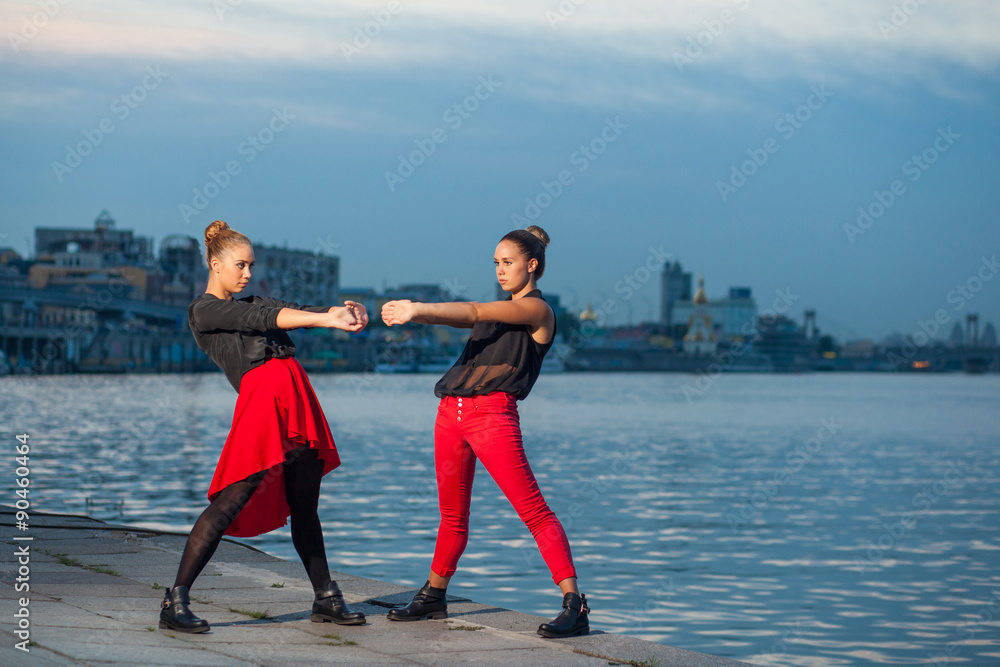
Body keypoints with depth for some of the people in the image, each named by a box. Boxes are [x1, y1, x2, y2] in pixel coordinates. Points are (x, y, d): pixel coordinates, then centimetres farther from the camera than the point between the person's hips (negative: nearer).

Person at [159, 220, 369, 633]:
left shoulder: (251, 302, 27)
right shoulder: (203, 311, 4)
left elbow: (300, 311, 14)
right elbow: (262, 318, -9)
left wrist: (344, 311, -7)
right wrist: (326, 320, -17)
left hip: (299, 398, 7)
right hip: (262, 397, -7)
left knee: (304, 505, 11)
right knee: (233, 499, -14)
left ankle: (326, 599, 18)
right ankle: (175, 602, -12)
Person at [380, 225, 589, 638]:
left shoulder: (536, 309, -3)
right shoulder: (499, 310, 24)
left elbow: (474, 312, -14)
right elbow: (456, 318, 16)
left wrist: (418, 309, -19)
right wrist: (411, 314, -2)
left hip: (493, 411, -8)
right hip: (452, 411, 8)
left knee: (532, 508, -13)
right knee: (452, 515, 15)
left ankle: (574, 606, -16)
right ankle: (433, 596, 28)